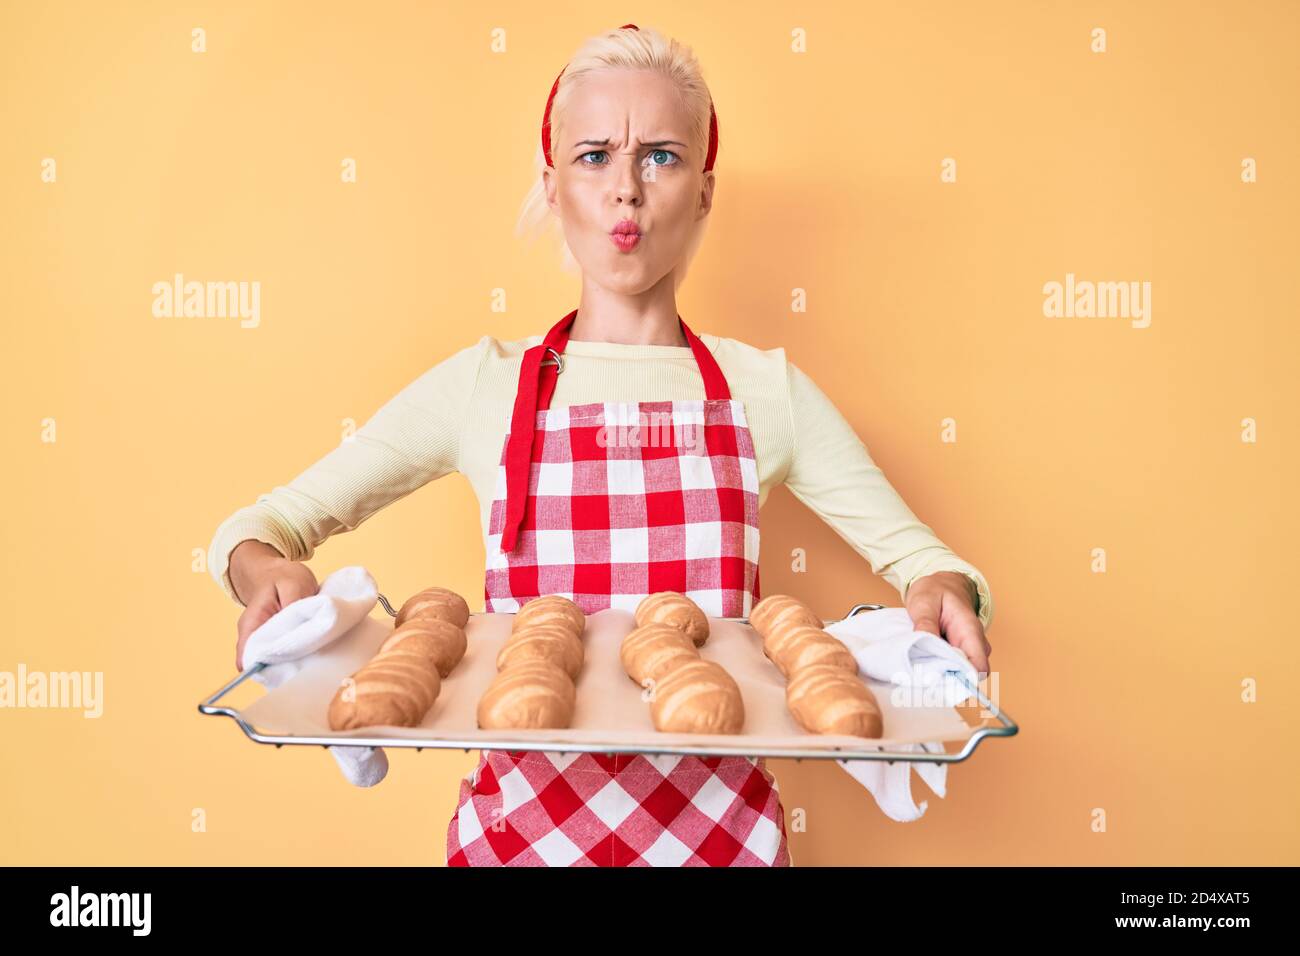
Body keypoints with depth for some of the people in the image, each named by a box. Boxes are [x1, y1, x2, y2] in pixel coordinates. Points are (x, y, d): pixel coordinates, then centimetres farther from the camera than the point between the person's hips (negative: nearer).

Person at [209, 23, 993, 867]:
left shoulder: (765, 390, -3)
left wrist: (944, 592, -20)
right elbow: (259, 524, 0)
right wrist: (261, 568, -22)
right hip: (522, 816, 0)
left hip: (716, 822, 1)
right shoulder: (485, 385, -4)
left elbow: (919, 554, 2)